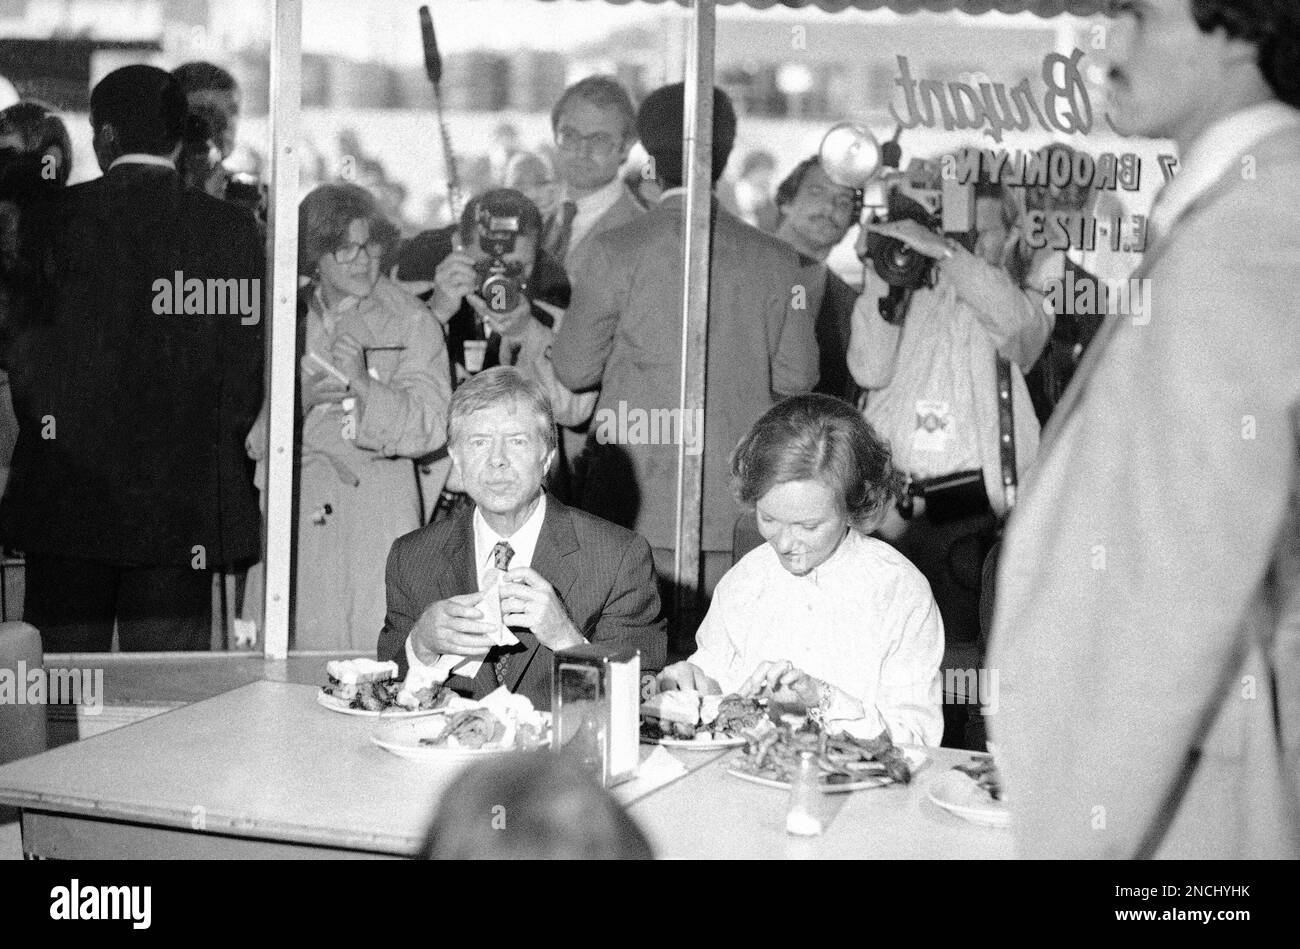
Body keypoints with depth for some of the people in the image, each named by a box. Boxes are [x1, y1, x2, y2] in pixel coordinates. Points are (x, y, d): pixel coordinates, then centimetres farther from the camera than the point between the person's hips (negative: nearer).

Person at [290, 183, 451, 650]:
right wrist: (300, 401, -11)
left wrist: (362, 384, -19)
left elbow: (430, 428, -7)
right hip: (298, 502, 2)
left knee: (380, 644, -9)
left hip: (379, 506, -2)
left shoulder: (409, 321, 1)